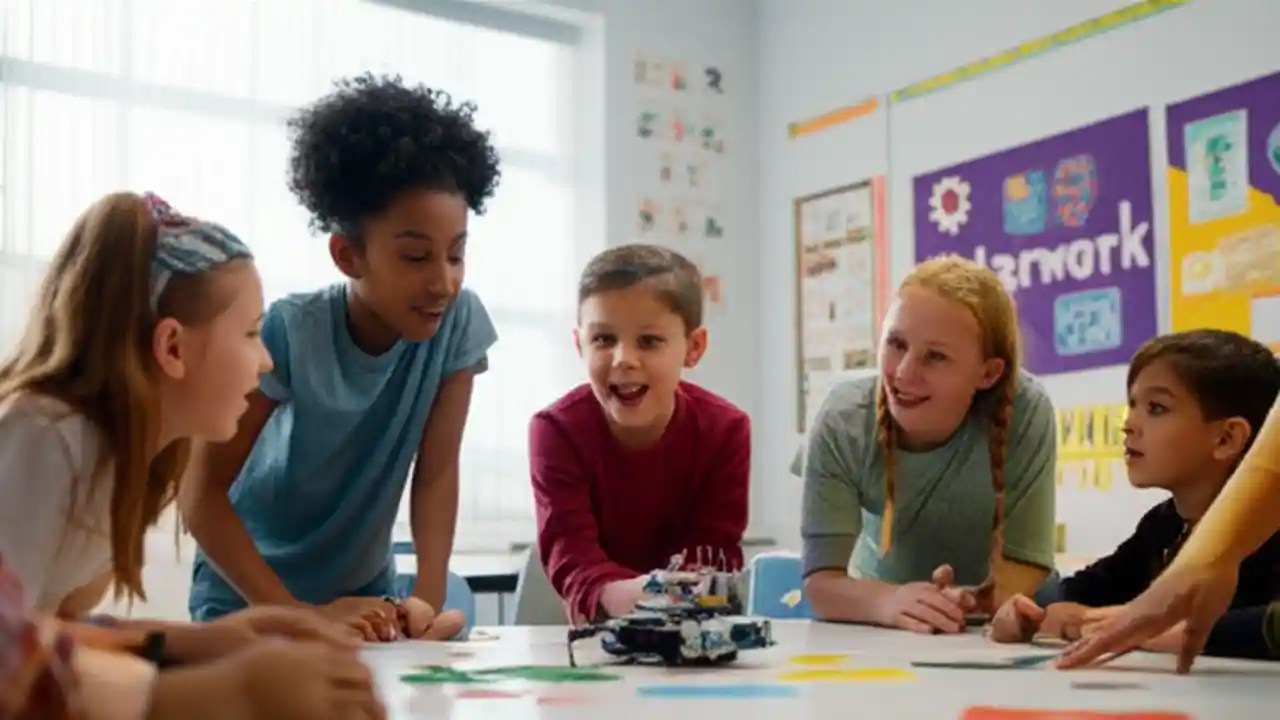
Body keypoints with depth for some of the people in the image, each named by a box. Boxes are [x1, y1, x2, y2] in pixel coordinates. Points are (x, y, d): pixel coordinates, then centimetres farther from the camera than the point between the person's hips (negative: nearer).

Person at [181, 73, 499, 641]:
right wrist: (299, 615, -28)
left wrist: (428, 599, -22)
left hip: (365, 596, 3)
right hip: (249, 601, -2)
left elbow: (436, 472, -10)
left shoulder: (459, 323, -15)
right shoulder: (288, 333, -24)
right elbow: (203, 493, -21)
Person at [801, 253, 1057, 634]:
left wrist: (970, 603, -40)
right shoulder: (842, 420, -20)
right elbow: (822, 579, -23)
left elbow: (1024, 564, -20)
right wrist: (890, 602, -43)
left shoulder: (1025, 412, -22)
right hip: (877, 633, 1)